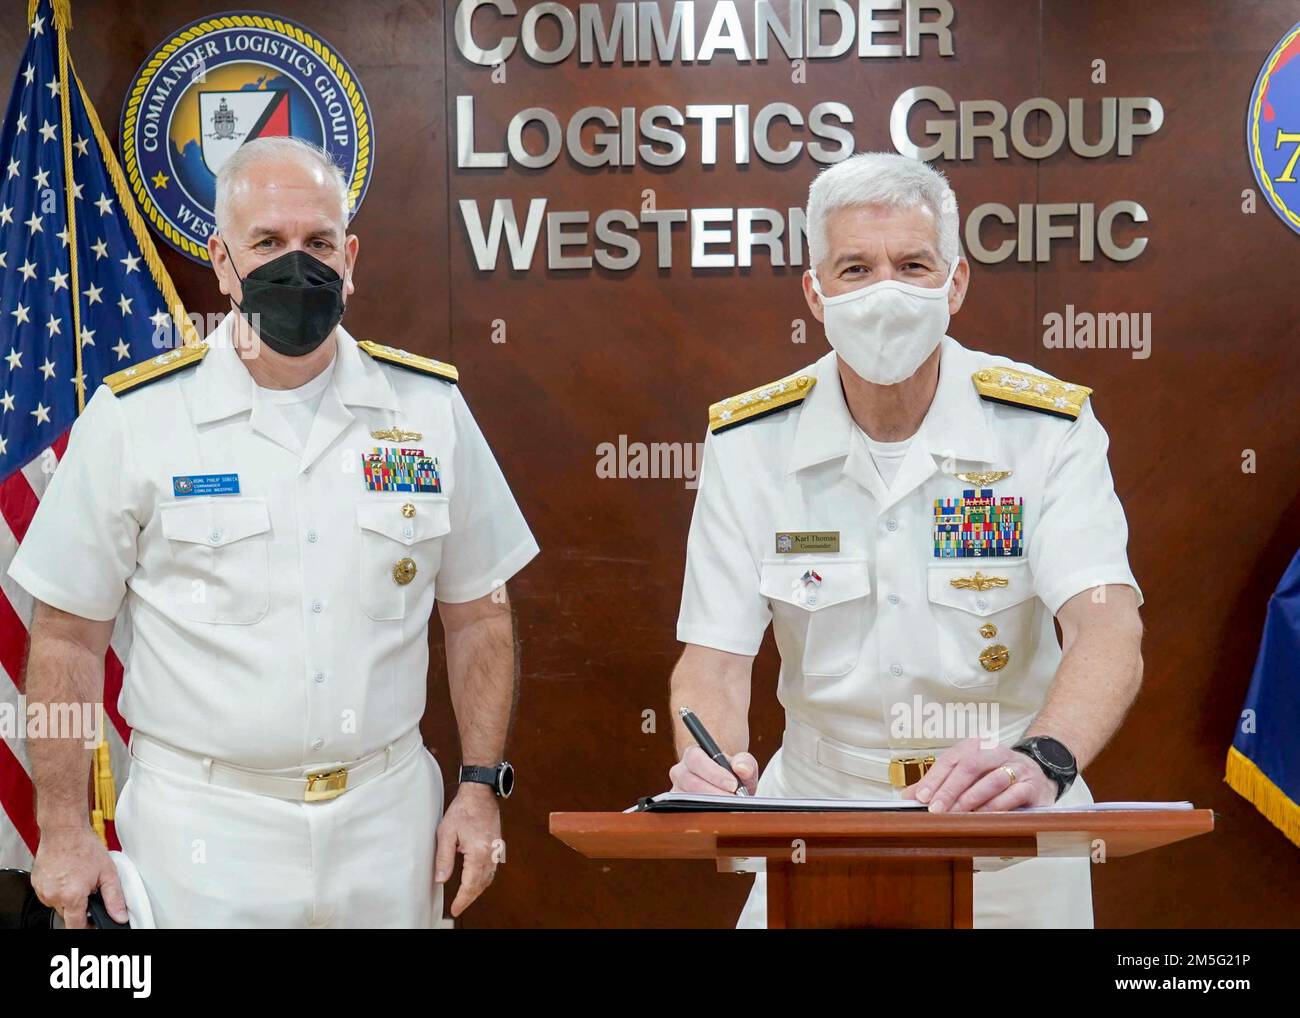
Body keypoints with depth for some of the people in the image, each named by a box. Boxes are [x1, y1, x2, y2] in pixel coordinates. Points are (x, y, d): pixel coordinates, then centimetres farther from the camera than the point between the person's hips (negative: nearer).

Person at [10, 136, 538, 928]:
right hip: (201, 828, -2)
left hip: (389, 814, 2)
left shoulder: (429, 406, 0)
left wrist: (483, 785, 1)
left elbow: (477, 614, 6)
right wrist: (64, 830, -5)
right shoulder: (134, 417, -6)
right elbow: (68, 637, -2)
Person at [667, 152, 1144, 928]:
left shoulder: (1046, 425, -9)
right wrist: (712, 761, -27)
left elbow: (1108, 632, -20)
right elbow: (714, 655, -6)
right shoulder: (750, 442, -4)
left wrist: (1043, 761, -39)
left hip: (1006, 824, 0)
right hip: (818, 800, 1)